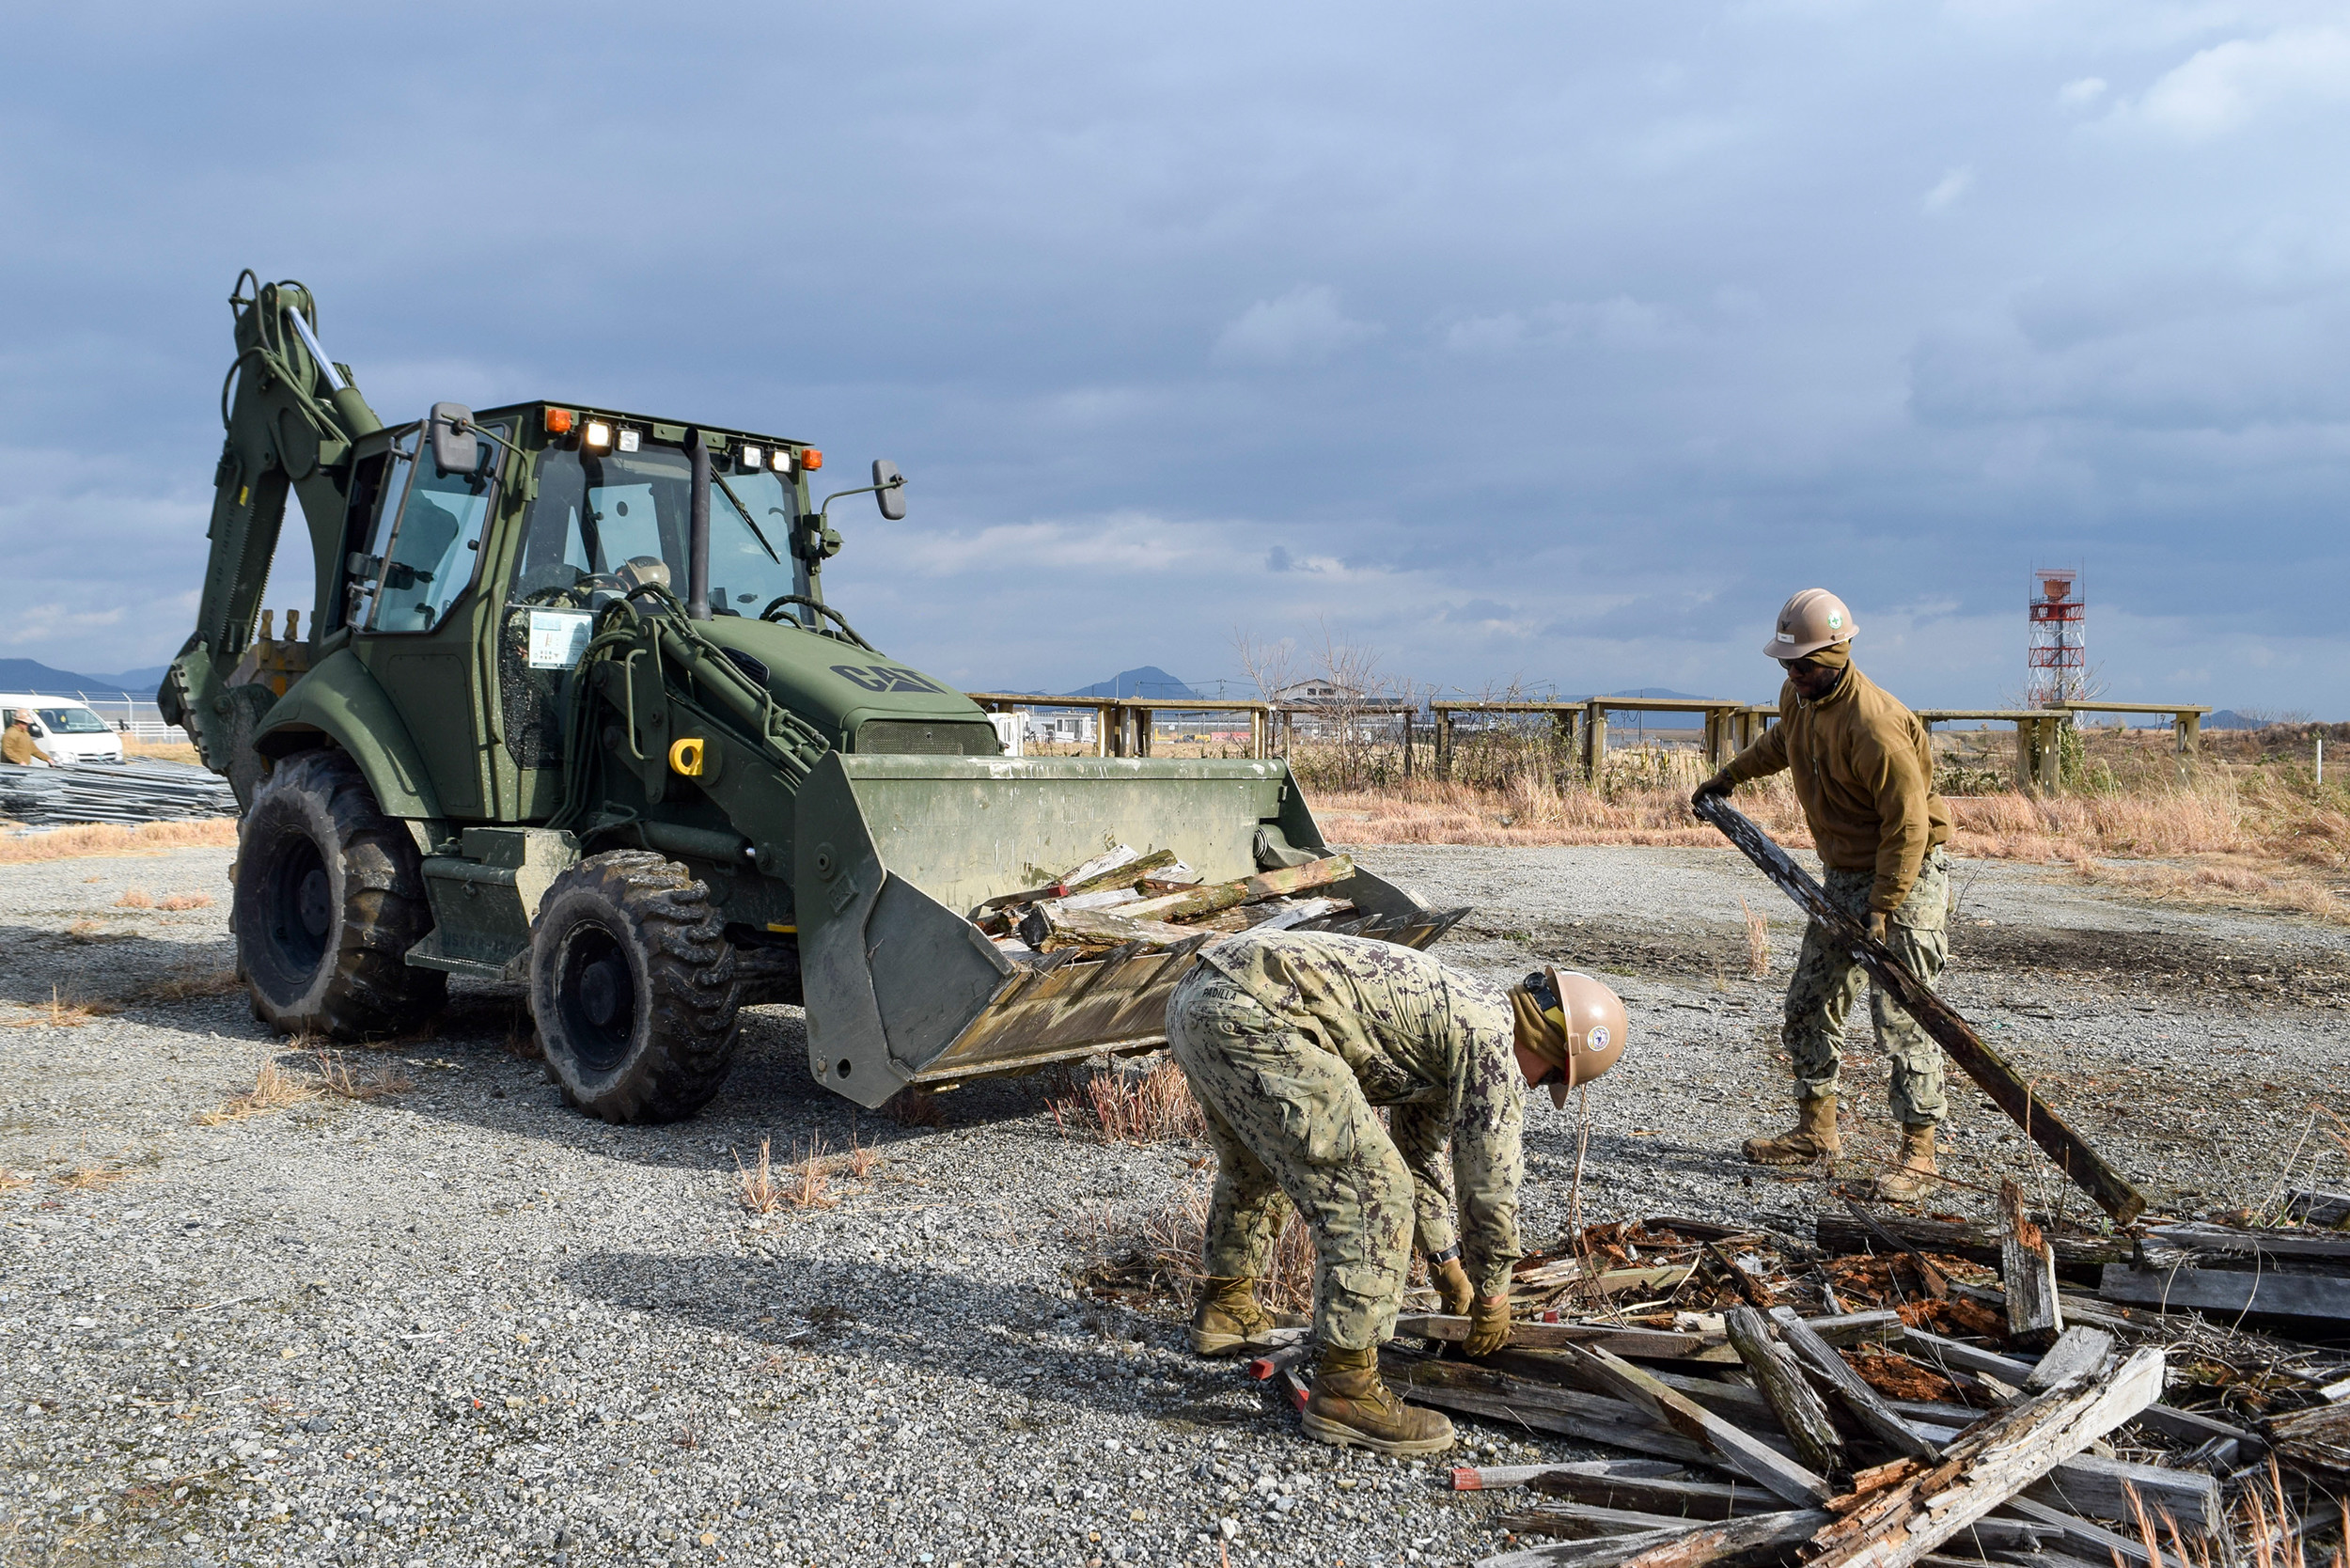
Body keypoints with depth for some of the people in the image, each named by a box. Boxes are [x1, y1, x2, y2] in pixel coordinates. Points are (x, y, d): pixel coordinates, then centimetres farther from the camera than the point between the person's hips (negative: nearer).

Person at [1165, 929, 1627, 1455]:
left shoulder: (1450, 1010, 28)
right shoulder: (1490, 1034, -1)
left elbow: (1416, 1149, 40)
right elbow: (1491, 1179, 3)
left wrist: (1445, 1259, 48)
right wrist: (1492, 1293, 19)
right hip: (1252, 1018, -11)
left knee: (1256, 1164, 34)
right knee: (1371, 1193, -7)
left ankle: (1225, 1308, 50)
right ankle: (1344, 1389, 0)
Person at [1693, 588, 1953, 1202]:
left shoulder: (1875, 724, -27)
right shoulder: (1799, 697, 0)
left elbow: (1908, 824, -25)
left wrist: (1881, 912, -25)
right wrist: (1729, 775, 28)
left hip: (1907, 875, -9)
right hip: (1845, 874, 9)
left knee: (1901, 1017, -10)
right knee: (1810, 1003, 11)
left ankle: (1918, 1154, -2)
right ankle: (1814, 1130, 23)